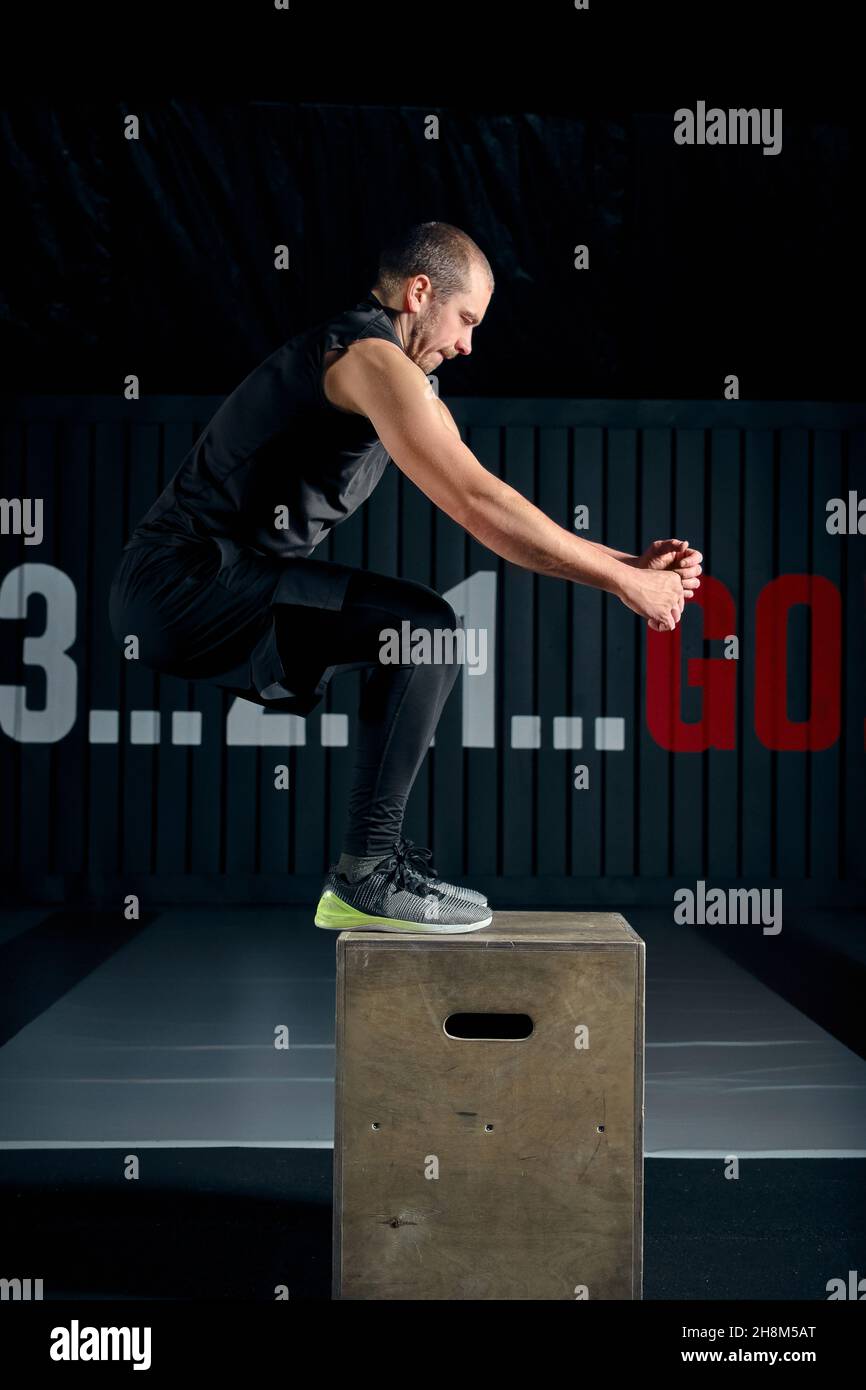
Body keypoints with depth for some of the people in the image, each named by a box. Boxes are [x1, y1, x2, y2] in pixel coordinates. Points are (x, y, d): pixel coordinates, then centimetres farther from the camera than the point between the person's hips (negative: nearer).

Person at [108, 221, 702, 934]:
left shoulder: (405, 381, 18)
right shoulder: (373, 357, -13)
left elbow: (490, 510, 17)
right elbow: (479, 506, -21)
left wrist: (626, 561, 8)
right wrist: (625, 583, -14)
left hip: (180, 592, 11)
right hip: (187, 586, -11)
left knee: (414, 635, 22)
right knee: (424, 627, -19)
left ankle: (381, 845, 21)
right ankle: (369, 877, -13)